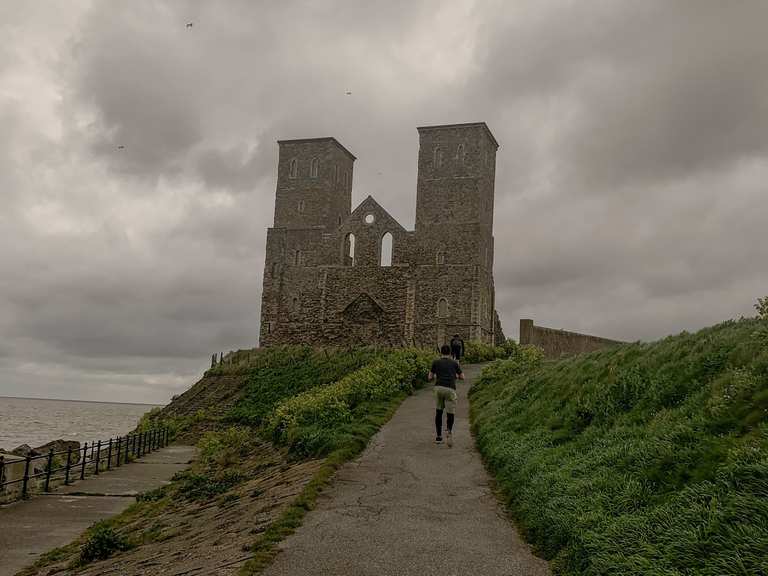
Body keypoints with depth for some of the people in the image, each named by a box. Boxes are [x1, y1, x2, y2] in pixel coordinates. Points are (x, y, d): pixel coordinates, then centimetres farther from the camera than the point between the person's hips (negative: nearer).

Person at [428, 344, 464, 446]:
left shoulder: (436, 362, 13)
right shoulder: (454, 363, 15)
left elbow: (430, 378, 15)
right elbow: (462, 377, 21)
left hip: (439, 388, 1)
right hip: (450, 389, -1)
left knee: (438, 412, 18)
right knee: (451, 413, 5)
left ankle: (439, 436, 17)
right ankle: (449, 430, -24)